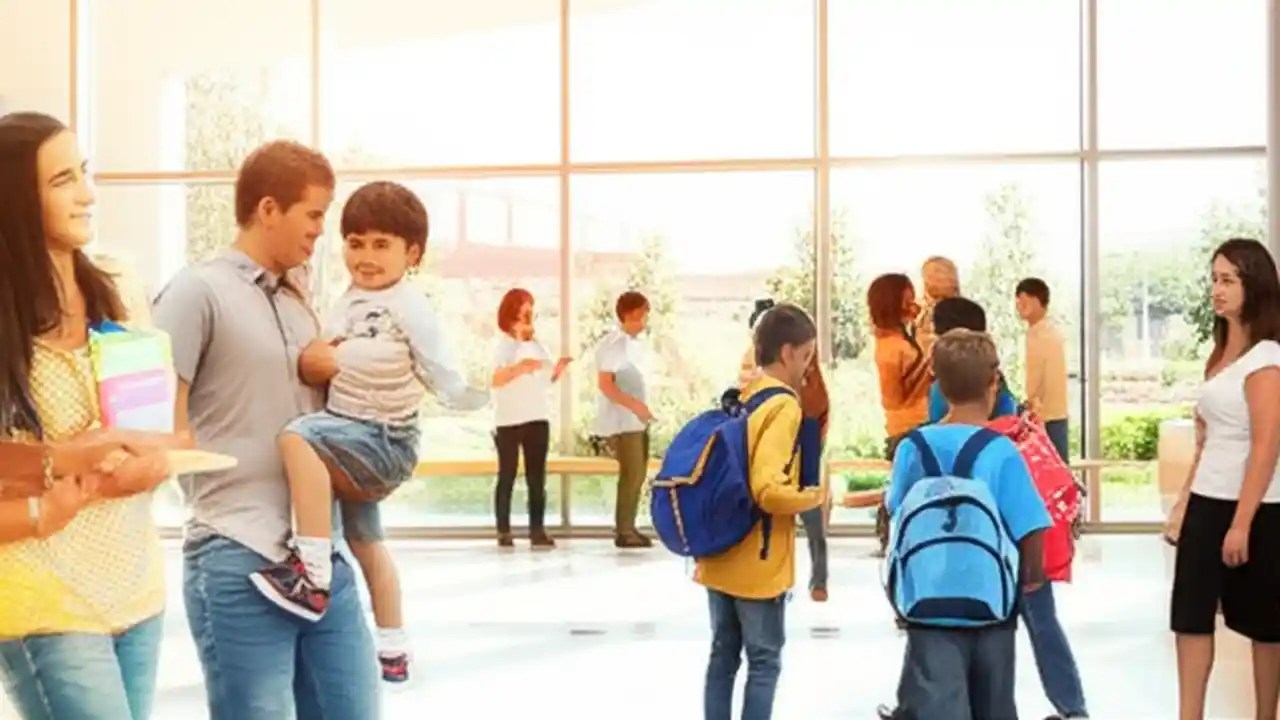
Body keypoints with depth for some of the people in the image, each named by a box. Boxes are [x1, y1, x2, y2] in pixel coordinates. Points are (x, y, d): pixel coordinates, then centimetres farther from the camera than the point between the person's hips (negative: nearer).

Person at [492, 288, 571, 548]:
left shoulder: (537, 345, 14)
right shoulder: (503, 344, -4)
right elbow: (496, 380, -18)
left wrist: (558, 370, -2)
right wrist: (518, 367, -34)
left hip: (538, 417, 5)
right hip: (509, 419, -5)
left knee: (537, 477, 2)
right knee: (507, 476, -2)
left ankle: (538, 530, 3)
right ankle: (504, 532, 0)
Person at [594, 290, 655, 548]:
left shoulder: (634, 345, 15)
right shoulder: (613, 343, -12)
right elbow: (605, 384, -18)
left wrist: (642, 409, 15)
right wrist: (634, 405, -24)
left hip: (636, 421, 9)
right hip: (622, 422, -9)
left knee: (638, 475, 10)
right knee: (631, 475, -9)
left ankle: (628, 527, 17)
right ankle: (624, 531, -3)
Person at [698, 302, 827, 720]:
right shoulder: (783, 406, -17)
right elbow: (769, 490, -27)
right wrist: (815, 497, -11)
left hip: (719, 556, 7)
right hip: (759, 564, -7)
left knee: (723, 656, 13)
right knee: (764, 661, 4)